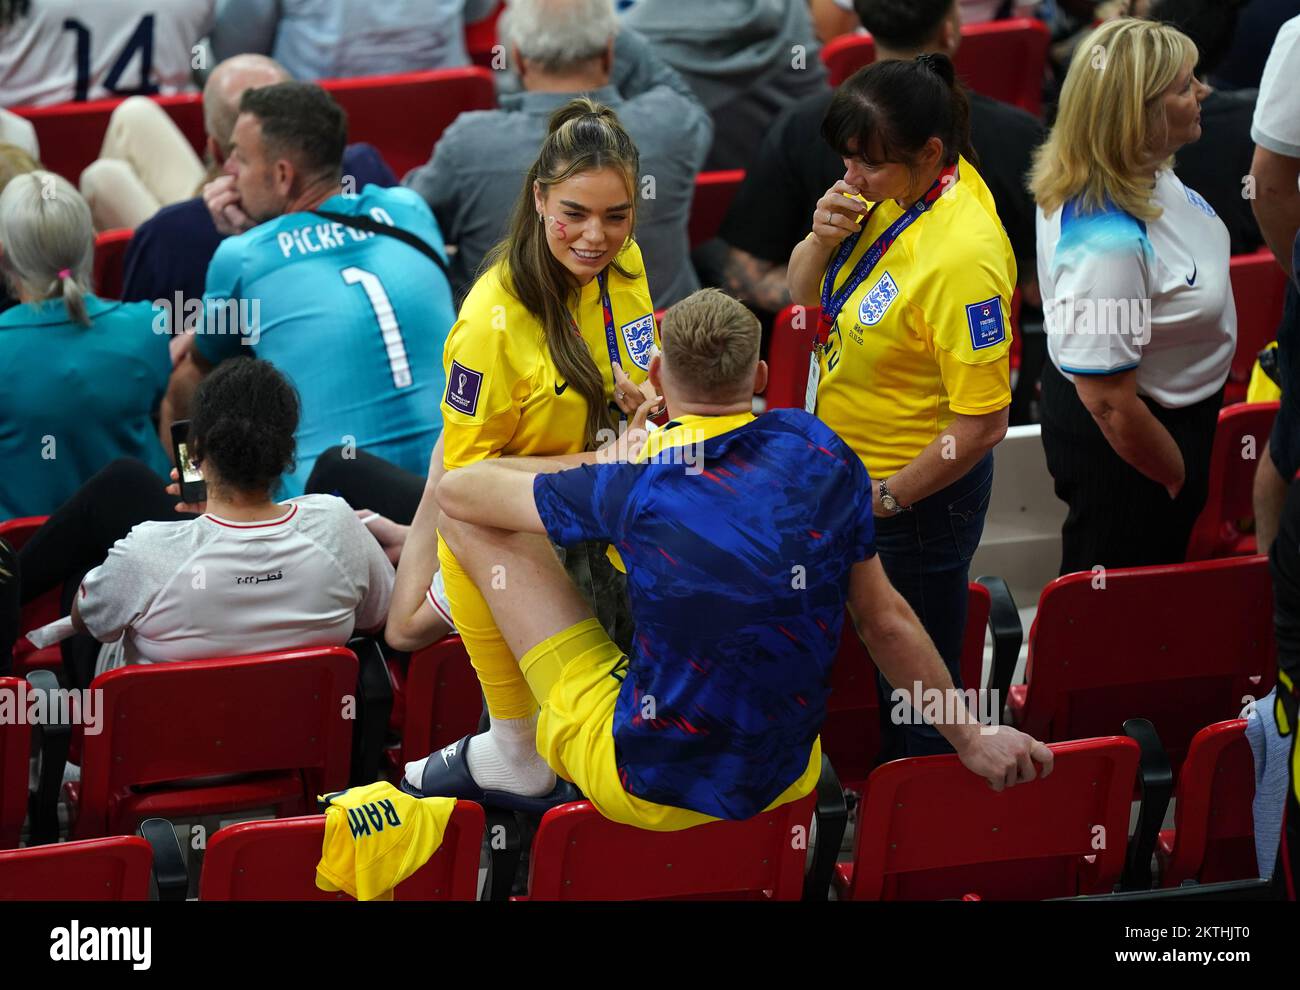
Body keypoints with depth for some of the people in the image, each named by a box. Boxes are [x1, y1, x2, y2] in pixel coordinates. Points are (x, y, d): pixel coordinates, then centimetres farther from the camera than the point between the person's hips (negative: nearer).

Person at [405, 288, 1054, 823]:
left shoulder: (632, 487, -18)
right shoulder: (822, 455, -8)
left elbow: (457, 491, -4)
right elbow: (885, 621, 1)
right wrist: (971, 739, 13)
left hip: (648, 790, -4)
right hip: (785, 783, 4)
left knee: (473, 523, 2)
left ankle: (516, 756, 17)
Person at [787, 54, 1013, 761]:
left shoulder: (962, 255, -32)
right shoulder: (891, 192, -5)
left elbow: (983, 423, -28)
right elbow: (804, 295, 8)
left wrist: (885, 499, -18)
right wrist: (823, 238, -15)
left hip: (919, 495, -9)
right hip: (854, 475, 9)